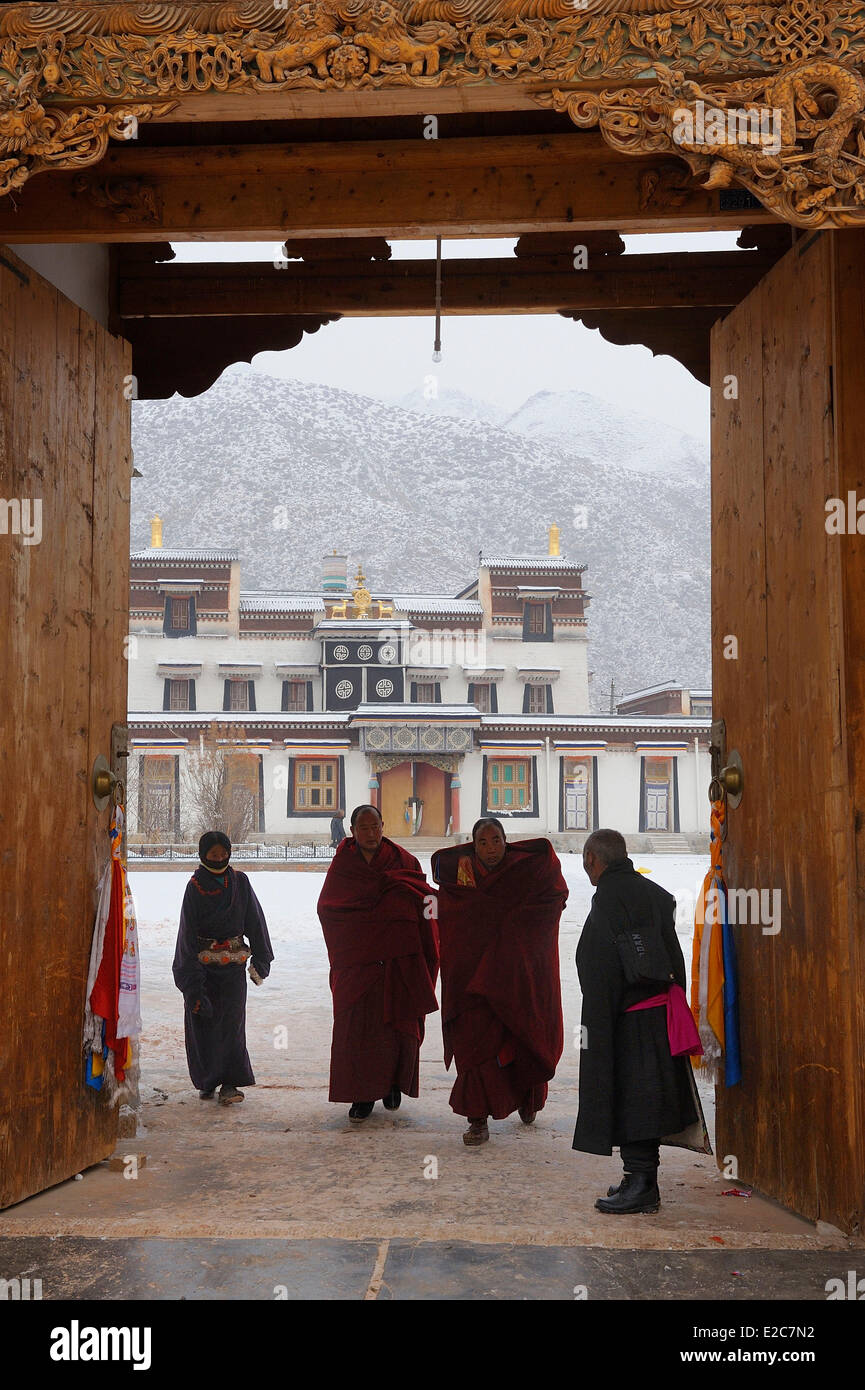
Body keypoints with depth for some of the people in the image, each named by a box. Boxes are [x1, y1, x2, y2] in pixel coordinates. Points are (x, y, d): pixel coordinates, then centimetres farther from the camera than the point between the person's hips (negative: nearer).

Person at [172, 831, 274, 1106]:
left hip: (233, 962, 1)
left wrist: (260, 960, 6)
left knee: (232, 1020, -6)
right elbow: (188, 930, -7)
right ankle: (207, 1082, 15)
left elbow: (255, 921, 9)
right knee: (202, 1021, 2)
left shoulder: (240, 882, 3)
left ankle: (229, 1083, -6)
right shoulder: (195, 887, -4)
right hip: (201, 962, -1)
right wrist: (191, 976, -12)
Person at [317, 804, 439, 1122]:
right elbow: (326, 908, 4)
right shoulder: (342, 865, 6)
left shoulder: (403, 861, 5)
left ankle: (393, 1083, 25)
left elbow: (423, 903, 0)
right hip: (356, 961, 0)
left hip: (399, 959, 0)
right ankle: (362, 1095, 6)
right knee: (356, 1025, -3)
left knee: (398, 1023, 3)